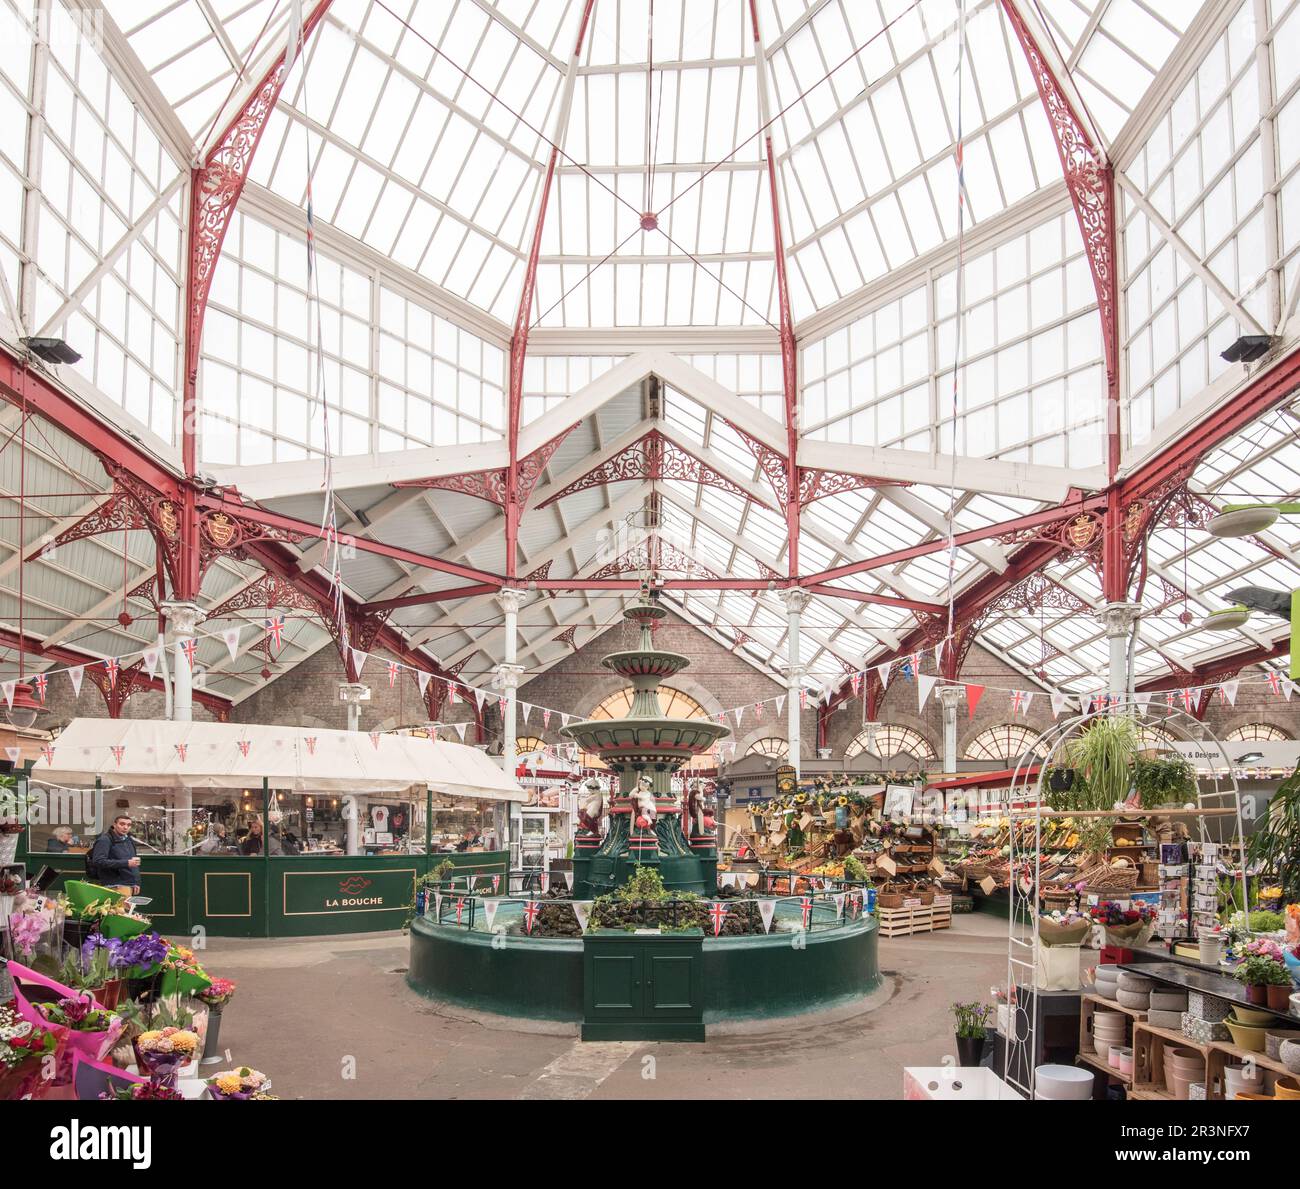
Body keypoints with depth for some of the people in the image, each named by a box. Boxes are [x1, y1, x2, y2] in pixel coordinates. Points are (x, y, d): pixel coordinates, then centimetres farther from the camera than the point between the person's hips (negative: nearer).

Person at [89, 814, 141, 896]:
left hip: (131, 885, 7)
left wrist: (137, 882, 14)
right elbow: (98, 861, -19)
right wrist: (126, 863, -23)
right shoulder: (105, 840, -7)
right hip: (116, 886, -7)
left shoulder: (130, 840, 19)